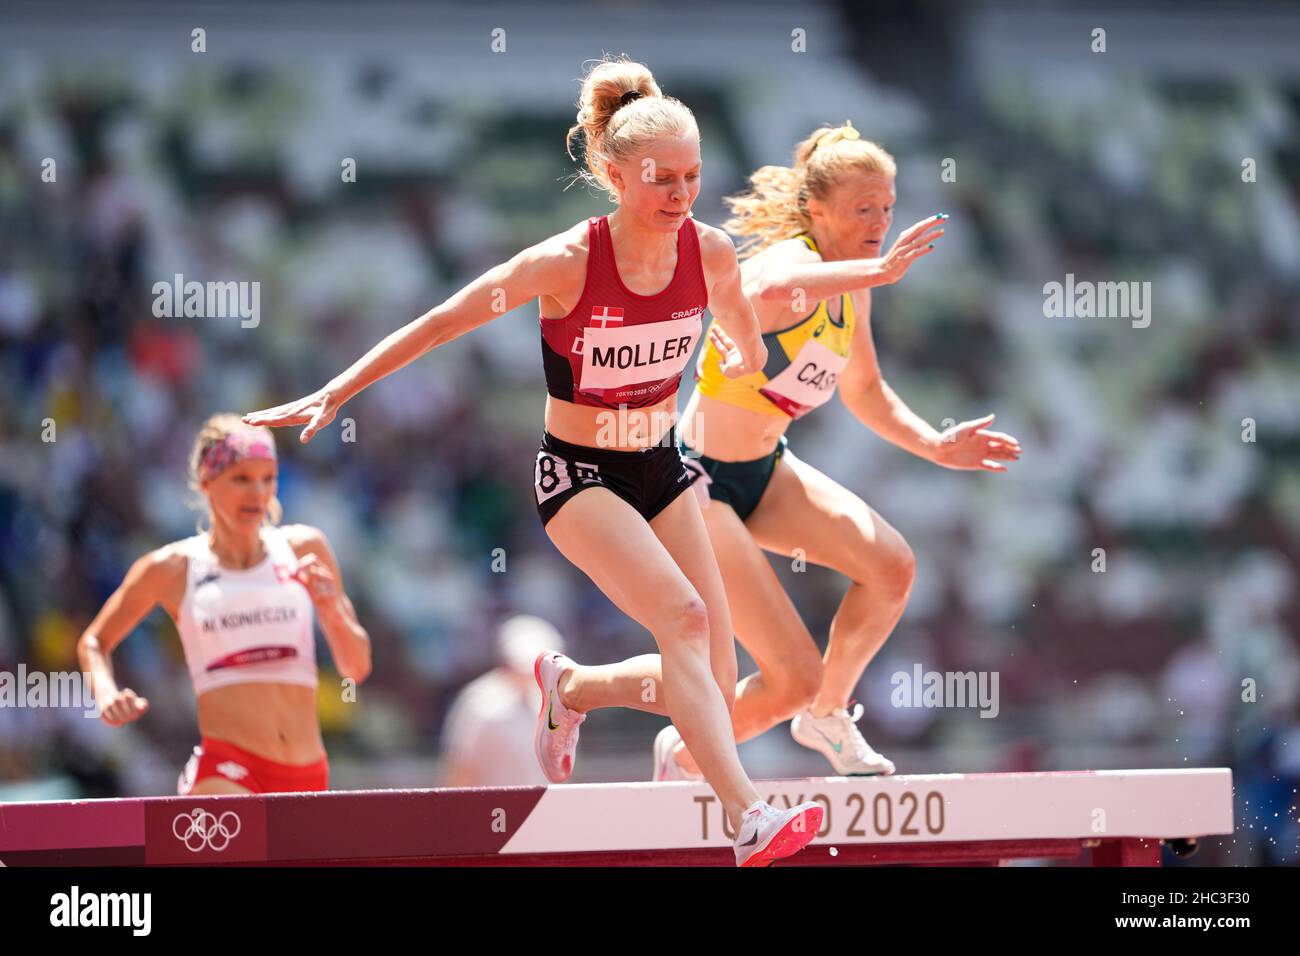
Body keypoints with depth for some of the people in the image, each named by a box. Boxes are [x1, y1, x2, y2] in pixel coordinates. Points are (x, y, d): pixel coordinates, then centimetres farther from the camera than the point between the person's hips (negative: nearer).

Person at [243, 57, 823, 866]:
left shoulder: (710, 252, -9)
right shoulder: (567, 263, -22)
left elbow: (740, 323, 17)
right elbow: (442, 324, -14)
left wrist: (747, 356, 36)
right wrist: (335, 395, -12)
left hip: (661, 467, 6)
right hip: (577, 473, -6)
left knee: (713, 684, -3)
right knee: (682, 615, -28)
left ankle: (570, 688, 27)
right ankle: (750, 822, -35)